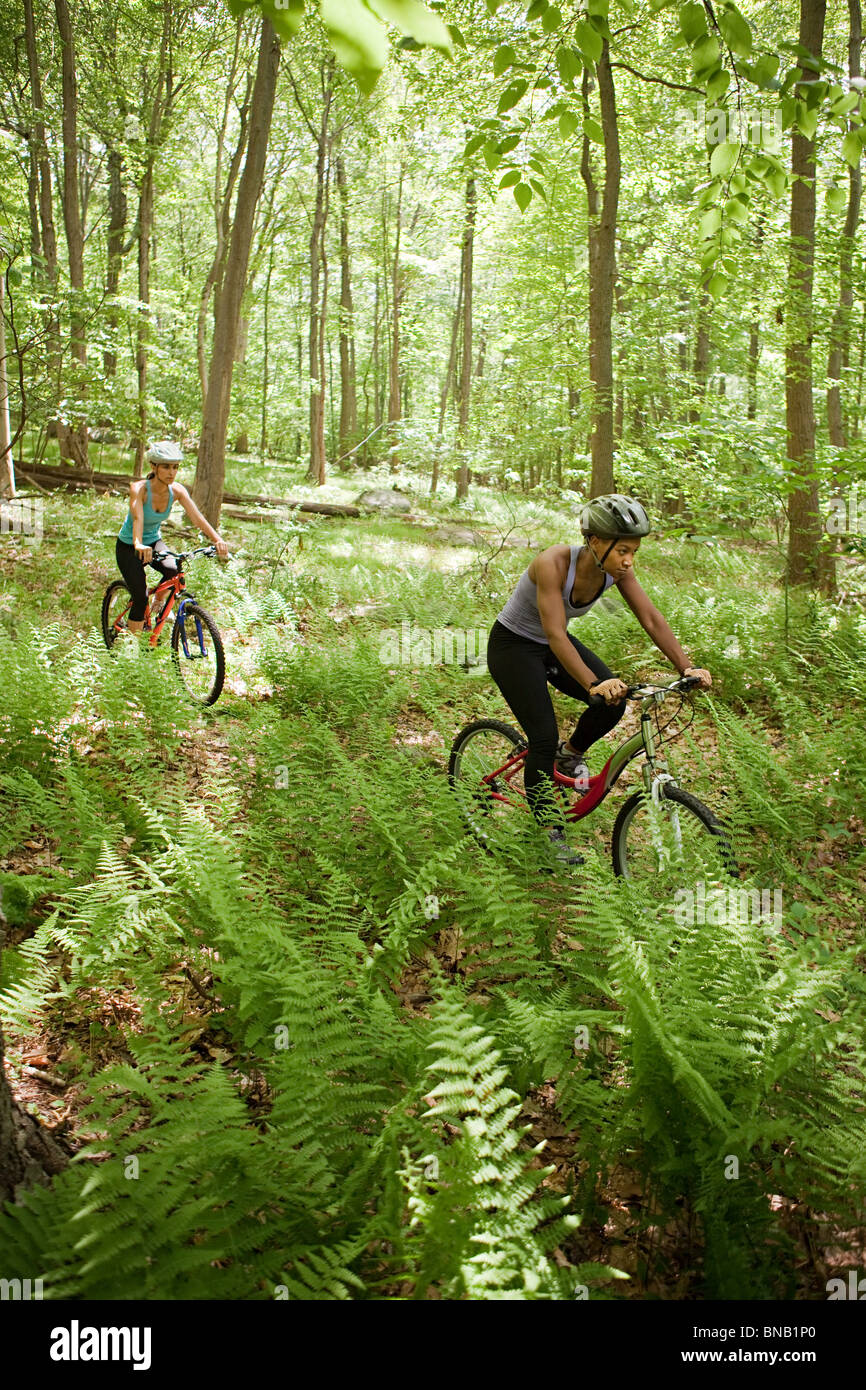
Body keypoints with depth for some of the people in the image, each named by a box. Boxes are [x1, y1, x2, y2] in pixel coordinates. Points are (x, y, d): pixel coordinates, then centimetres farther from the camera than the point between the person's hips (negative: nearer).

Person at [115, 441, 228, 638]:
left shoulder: (177, 490, -14)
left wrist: (217, 539, -41)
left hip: (154, 541, 4)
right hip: (128, 547, -4)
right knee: (140, 598, -14)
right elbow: (138, 518, -44)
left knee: (173, 570, -25)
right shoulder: (139, 488, -27)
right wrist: (139, 545, -63)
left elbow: (197, 517, -24)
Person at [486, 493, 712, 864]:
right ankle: (548, 835, -1)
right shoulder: (553, 563, -34)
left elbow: (651, 619, -14)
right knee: (544, 737, -14)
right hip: (513, 645, -6)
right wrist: (594, 684, -52)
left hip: (552, 644, 6)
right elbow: (556, 635, -41)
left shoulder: (617, 568, -15)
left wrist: (687, 668, -24)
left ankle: (571, 754, 13)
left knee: (614, 701, -15)